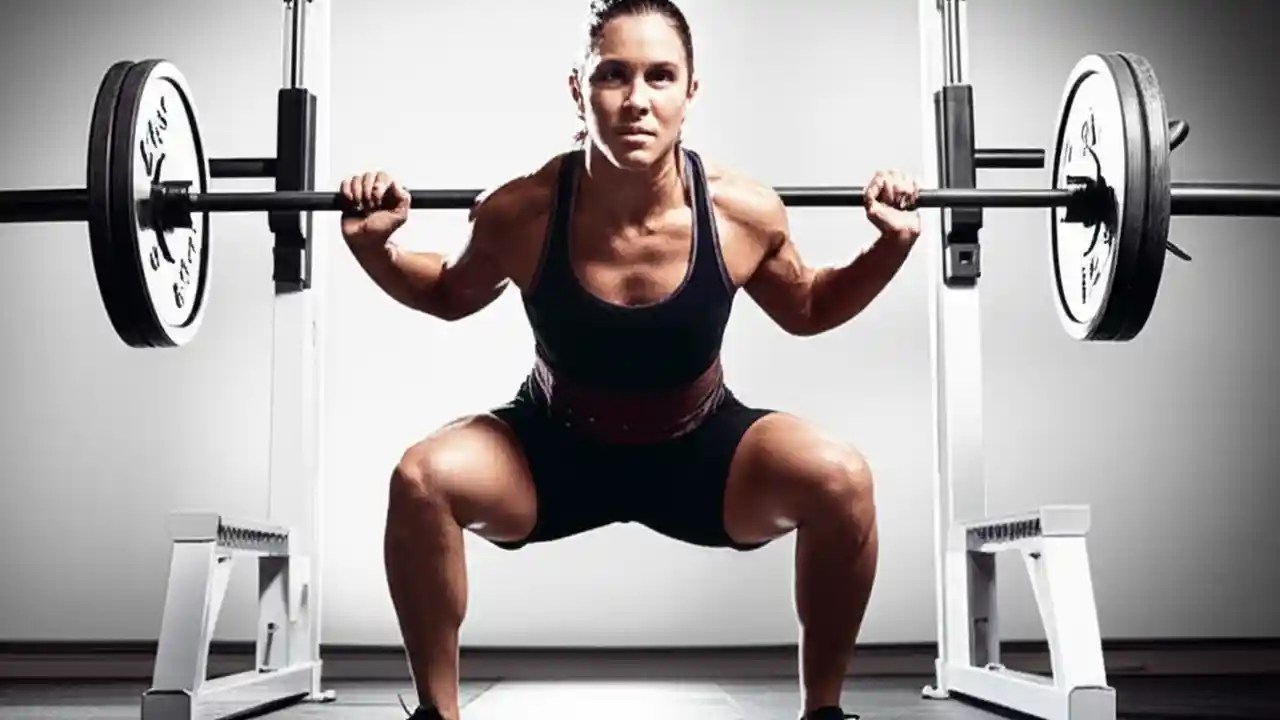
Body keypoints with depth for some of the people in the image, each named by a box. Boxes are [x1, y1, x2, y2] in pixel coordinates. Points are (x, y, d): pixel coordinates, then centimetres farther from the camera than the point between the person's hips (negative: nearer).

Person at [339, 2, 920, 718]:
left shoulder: (744, 212, -21)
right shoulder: (520, 214, -23)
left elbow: (809, 310, 1)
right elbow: (449, 296, 1)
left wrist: (893, 245, -14)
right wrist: (374, 246, -17)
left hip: (701, 450, 0)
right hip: (555, 448, 0)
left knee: (841, 479, -28)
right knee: (420, 481, -28)